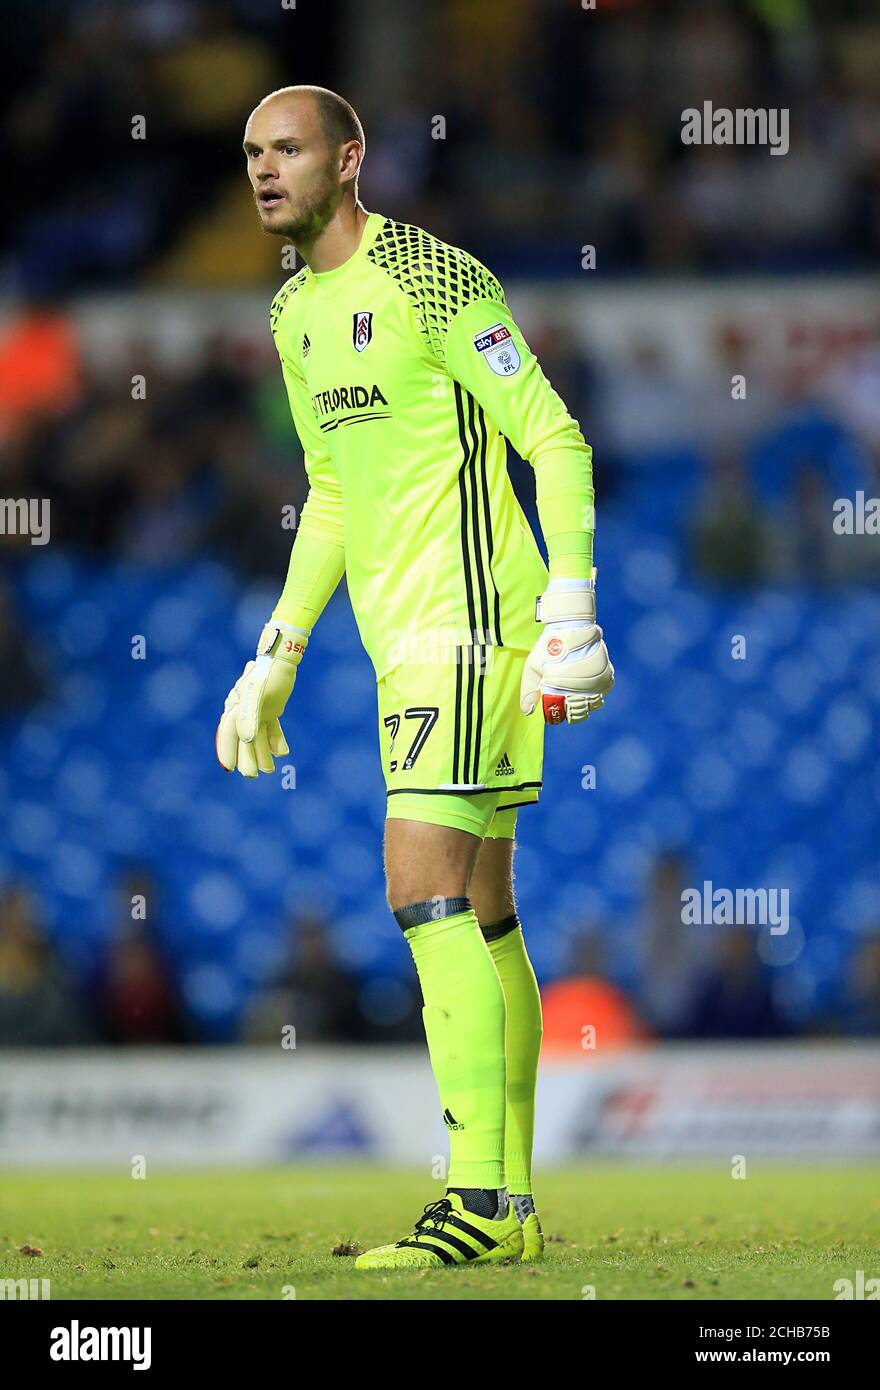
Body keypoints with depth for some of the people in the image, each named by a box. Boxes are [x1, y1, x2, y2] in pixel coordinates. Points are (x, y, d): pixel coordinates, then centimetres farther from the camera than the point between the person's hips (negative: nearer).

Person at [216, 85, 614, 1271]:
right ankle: (514, 1205, 12)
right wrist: (278, 654, 21)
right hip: (406, 636, 9)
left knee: (425, 890, -16)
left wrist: (570, 616, -19)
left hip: (472, 618, -9)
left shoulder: (433, 280, -12)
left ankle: (479, 1200, -17)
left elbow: (555, 442, -13)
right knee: (481, 911, 9)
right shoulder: (296, 310, 15)